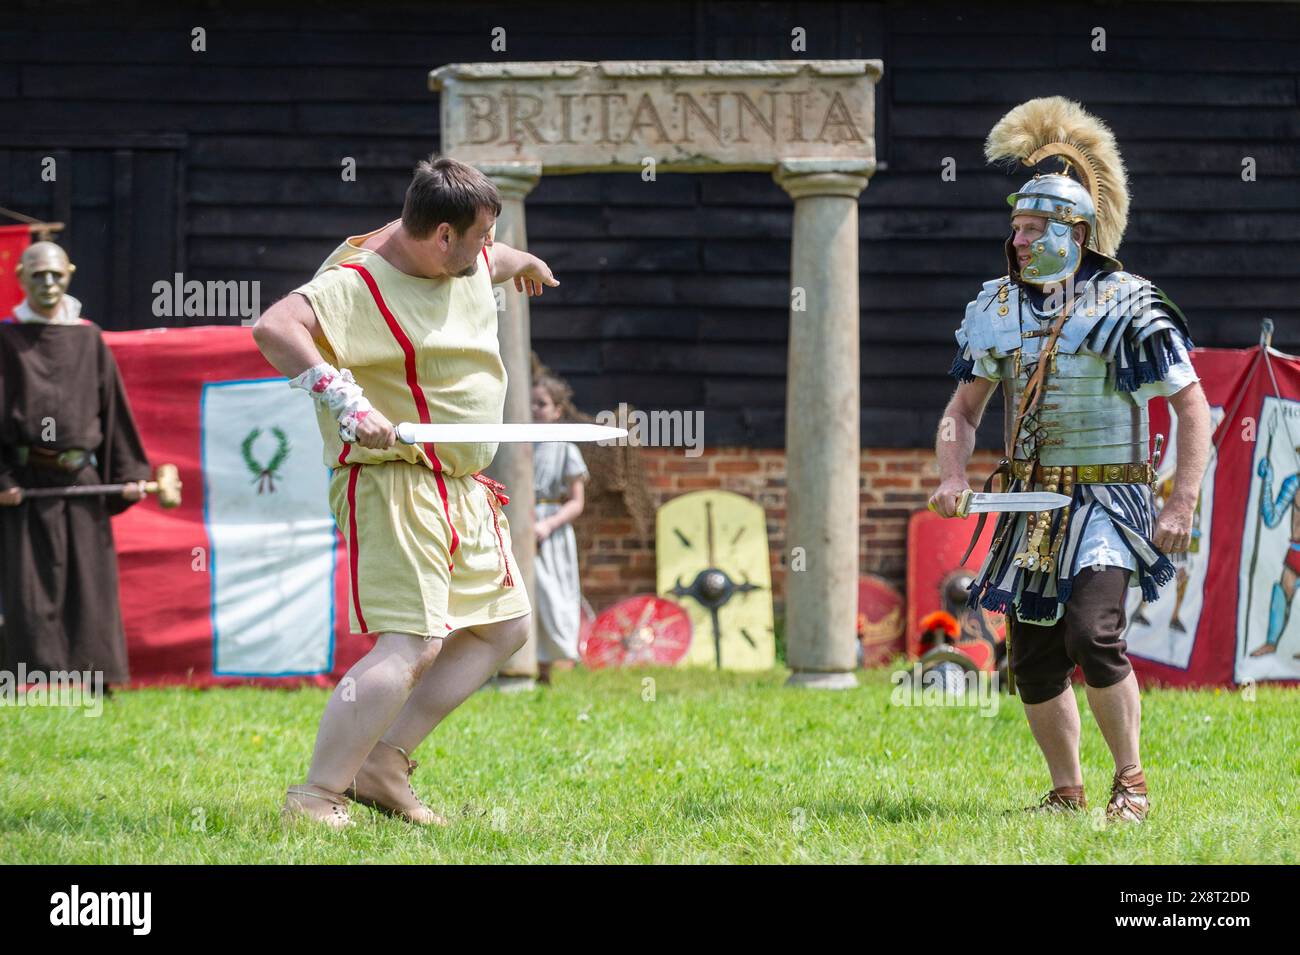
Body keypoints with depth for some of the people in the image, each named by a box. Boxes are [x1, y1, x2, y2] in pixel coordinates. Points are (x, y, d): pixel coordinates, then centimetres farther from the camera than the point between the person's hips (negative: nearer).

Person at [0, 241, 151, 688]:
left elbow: (115, 408, 11)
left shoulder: (89, 339, 10)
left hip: (81, 480, 3)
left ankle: (95, 677, 7)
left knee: (89, 580, 2)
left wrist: (130, 472, 5)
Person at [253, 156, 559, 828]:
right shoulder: (359, 283, -21)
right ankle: (315, 796, -15)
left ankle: (381, 765, 14)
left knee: (502, 627, 14)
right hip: (395, 486, -10)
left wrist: (522, 262, 54)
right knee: (411, 644, -19)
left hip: (462, 489, 10)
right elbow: (274, 328, -37)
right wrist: (345, 398, -46)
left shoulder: (471, 263, 6)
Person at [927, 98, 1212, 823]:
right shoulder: (997, 308, 6)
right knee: (1034, 660, 6)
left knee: (1093, 633, -22)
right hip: (1032, 507, 6)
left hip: (1107, 499, -6)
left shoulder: (1126, 306, -10)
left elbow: (1194, 406, -8)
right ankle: (1067, 792, 21)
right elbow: (965, 409, 15)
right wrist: (952, 474, -4)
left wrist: (1183, 504, -15)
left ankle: (1132, 783, -7)